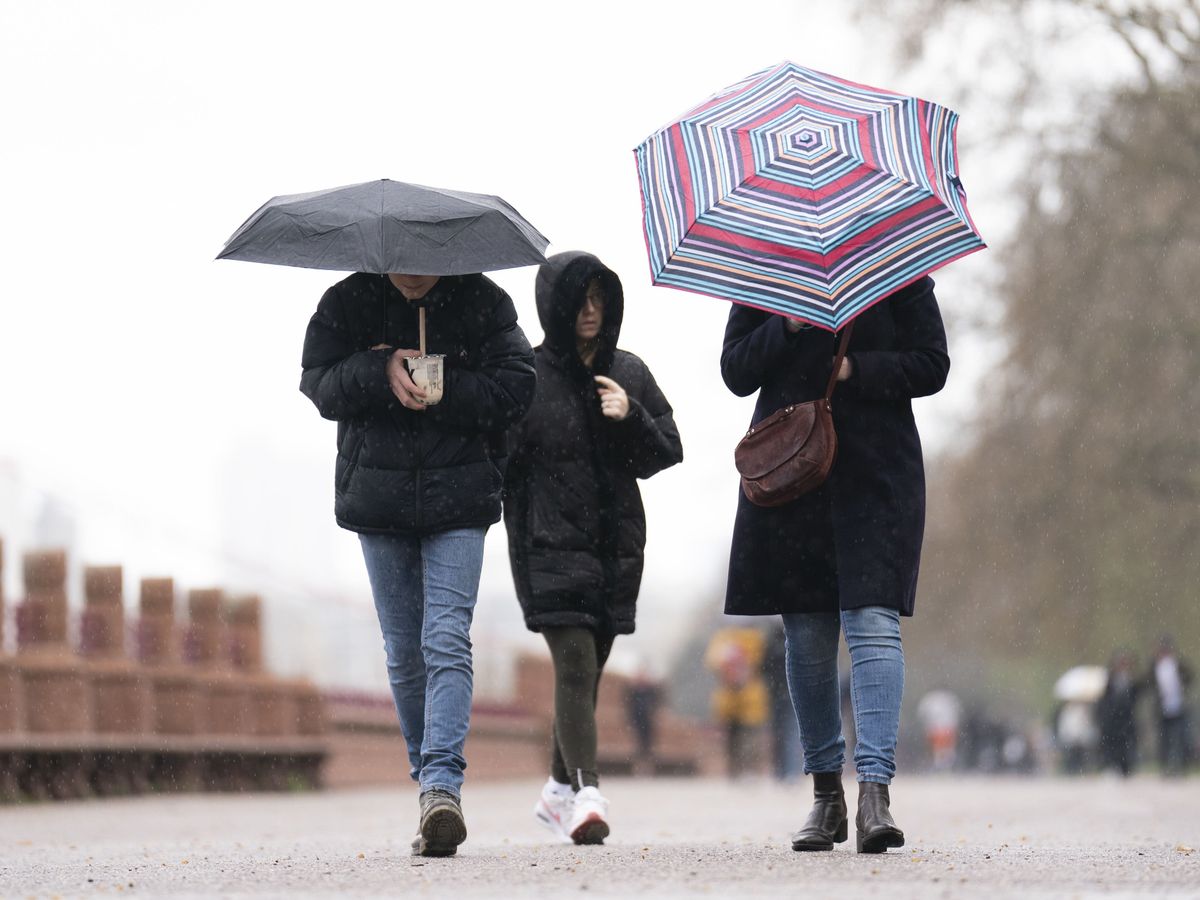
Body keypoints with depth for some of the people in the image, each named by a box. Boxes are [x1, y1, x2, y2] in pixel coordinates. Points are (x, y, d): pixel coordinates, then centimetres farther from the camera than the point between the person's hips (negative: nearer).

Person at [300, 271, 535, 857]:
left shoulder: (482, 303, -1)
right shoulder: (347, 303, 2)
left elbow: (515, 388, -5)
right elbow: (318, 385, -3)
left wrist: (444, 389, -17)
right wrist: (380, 371, -19)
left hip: (458, 504, -2)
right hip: (378, 496, 2)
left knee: (446, 642, -15)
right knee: (403, 653, 7)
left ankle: (442, 784, -23)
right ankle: (431, 782, 19)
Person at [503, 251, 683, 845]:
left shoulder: (629, 374, 11)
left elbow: (668, 452, 10)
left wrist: (632, 417, -8)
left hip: (616, 543, 4)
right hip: (549, 544, -4)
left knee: (588, 668, 11)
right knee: (574, 663, -17)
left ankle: (559, 790, 26)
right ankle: (585, 795, -24)